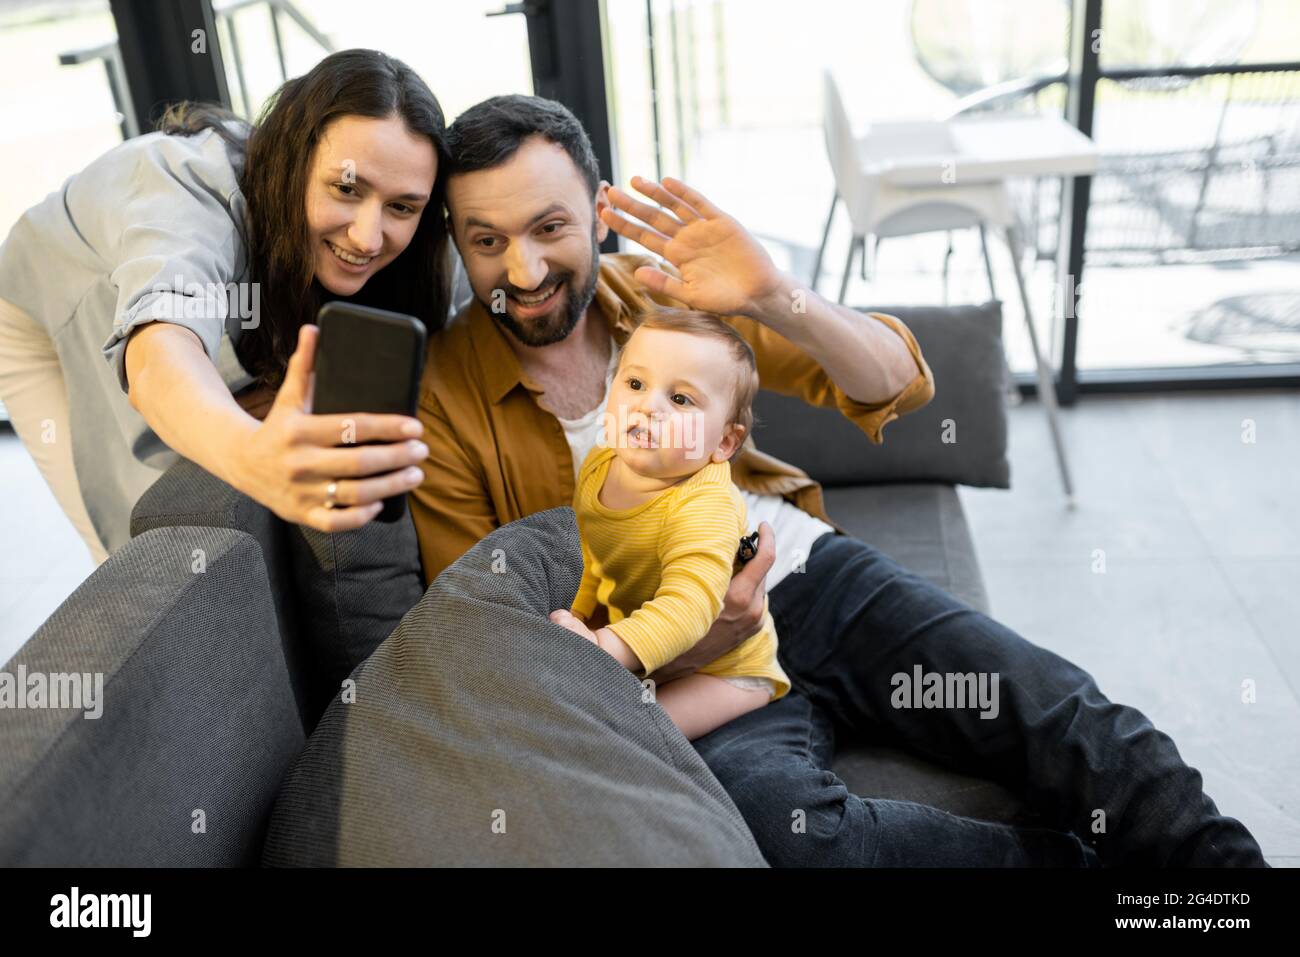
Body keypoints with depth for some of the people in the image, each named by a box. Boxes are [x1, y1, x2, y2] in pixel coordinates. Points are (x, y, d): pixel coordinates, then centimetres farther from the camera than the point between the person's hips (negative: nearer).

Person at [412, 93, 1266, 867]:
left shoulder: (666, 289, 0)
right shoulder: (443, 400, -6)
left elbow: (902, 384, -4)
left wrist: (773, 299, -25)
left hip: (812, 570, 3)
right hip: (671, 664, -2)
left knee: (1067, 718, -15)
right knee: (780, 823, -32)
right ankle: (1073, 861, -13)